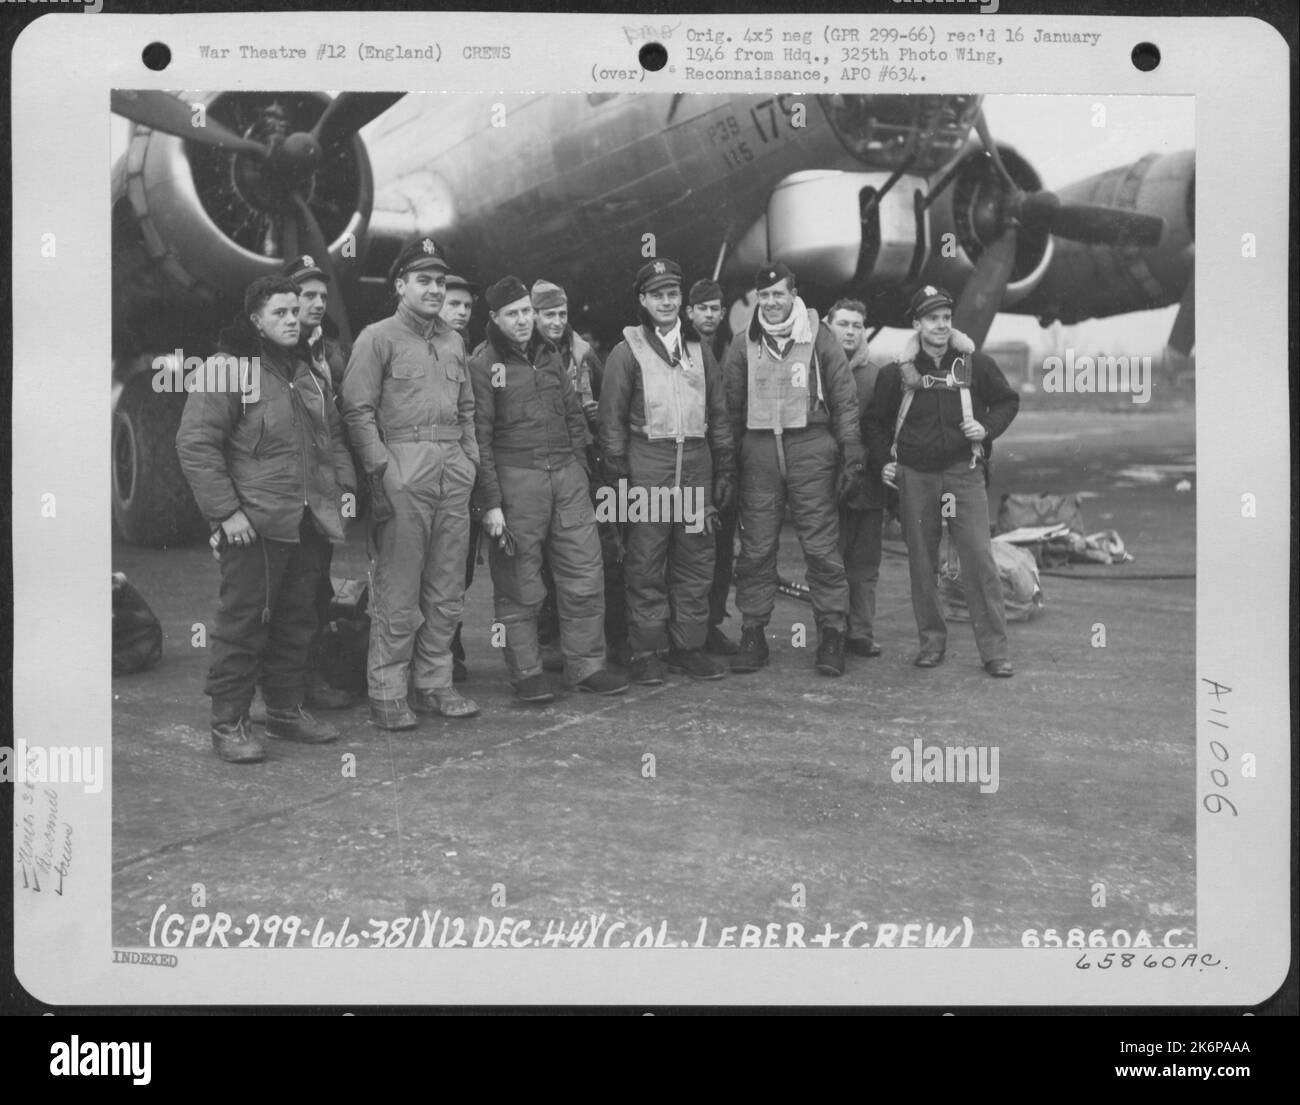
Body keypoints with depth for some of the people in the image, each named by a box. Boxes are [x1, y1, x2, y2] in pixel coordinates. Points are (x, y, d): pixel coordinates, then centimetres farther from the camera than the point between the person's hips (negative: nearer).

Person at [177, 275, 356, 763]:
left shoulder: (309, 371, 16)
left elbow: (333, 435, 25)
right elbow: (195, 443, -12)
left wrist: (345, 487, 12)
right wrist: (225, 510, -16)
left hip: (309, 521, 7)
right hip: (255, 522, -7)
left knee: (296, 618, 14)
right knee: (244, 620, -3)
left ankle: (286, 709, 26)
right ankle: (228, 723, 6)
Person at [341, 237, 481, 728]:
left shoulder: (453, 341, 18)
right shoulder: (377, 338, -1)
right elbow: (358, 411, -6)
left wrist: (469, 458, 12)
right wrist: (383, 469, -13)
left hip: (453, 472, 6)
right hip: (404, 471, -6)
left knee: (446, 591, 8)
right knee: (398, 592, -4)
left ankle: (433, 684, 18)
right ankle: (387, 693, 4)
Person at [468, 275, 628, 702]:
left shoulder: (549, 355, 14)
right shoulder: (482, 364, -4)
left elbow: (574, 415, 20)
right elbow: (480, 437, -8)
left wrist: (579, 470, 12)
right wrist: (491, 503, -12)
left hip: (566, 474, 6)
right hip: (516, 478, -5)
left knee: (585, 573, 4)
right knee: (519, 583, 1)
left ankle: (586, 665, 14)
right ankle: (526, 673, 12)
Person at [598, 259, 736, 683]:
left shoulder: (699, 352, 15)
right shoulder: (626, 352, 1)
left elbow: (719, 417, 17)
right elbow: (612, 421, -1)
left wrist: (725, 470, 11)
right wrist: (620, 475, -7)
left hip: (696, 463, 4)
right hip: (647, 464, -4)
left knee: (695, 560, 6)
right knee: (646, 563, -2)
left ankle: (688, 646, 15)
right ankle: (646, 652, 4)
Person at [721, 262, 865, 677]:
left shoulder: (819, 338, 4)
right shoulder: (742, 344, 9)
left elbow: (844, 399, 5)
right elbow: (731, 406, 12)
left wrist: (851, 453, -1)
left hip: (810, 446, -2)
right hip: (759, 449, 2)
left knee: (821, 545, -3)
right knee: (756, 547, 3)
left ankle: (831, 633, 5)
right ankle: (753, 634, 11)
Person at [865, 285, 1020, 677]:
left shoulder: (975, 365, 2)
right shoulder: (896, 373, 3)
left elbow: (1008, 400, 15)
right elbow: (876, 421, 16)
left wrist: (988, 428, -3)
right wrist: (884, 461, 4)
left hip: (964, 472, -1)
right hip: (914, 476, 1)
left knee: (979, 559, -8)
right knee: (921, 563, 6)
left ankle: (994, 649, -3)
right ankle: (932, 640, 20)